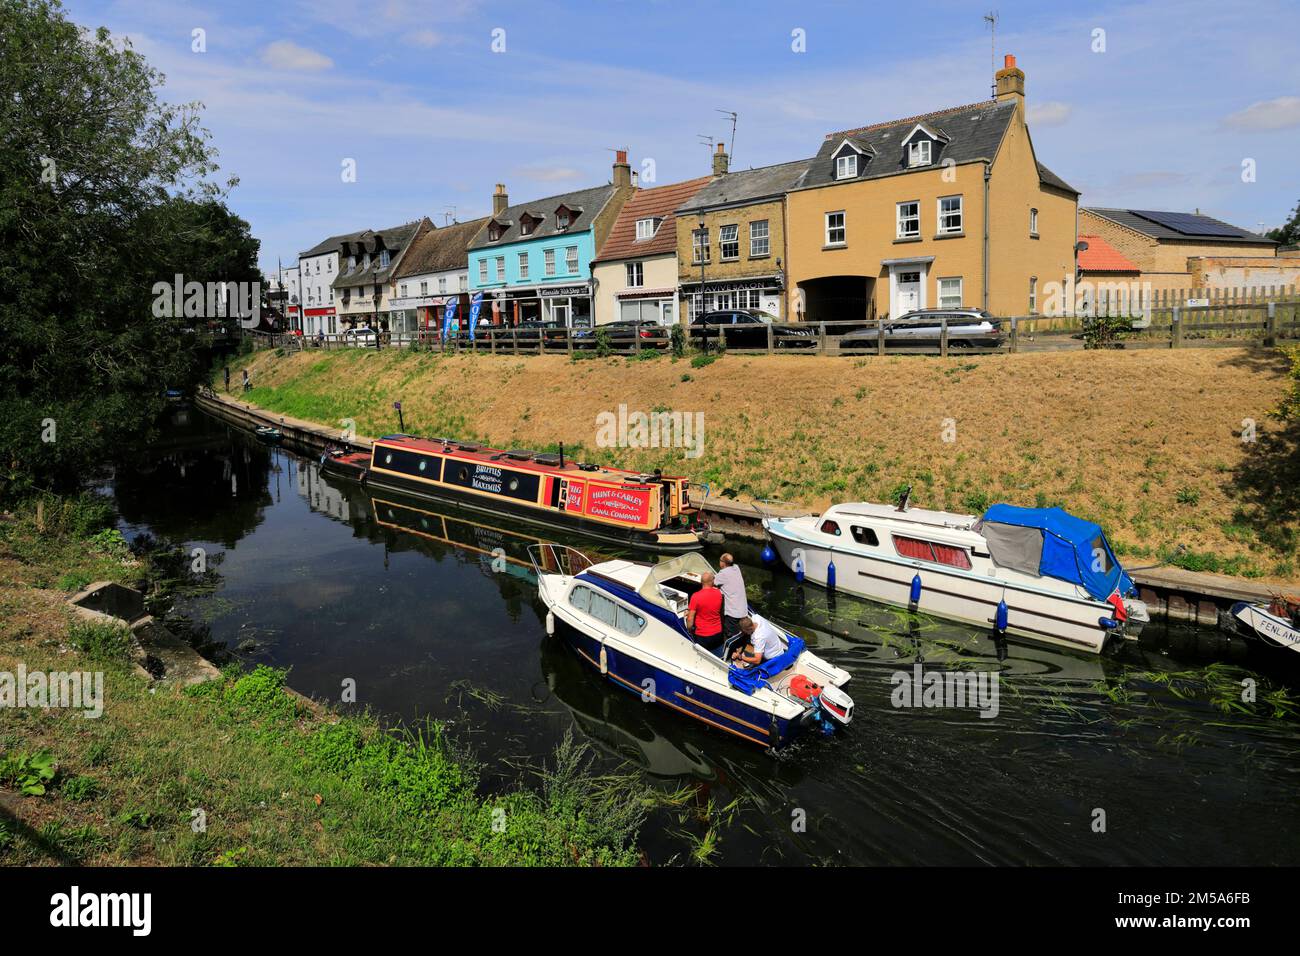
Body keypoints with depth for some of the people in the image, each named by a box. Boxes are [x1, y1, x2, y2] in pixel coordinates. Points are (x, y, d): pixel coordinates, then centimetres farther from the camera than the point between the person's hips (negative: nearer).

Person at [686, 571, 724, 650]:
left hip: (702, 636, -4)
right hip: (718, 633, 4)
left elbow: (690, 619, -18)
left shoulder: (695, 596, -20)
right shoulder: (719, 593, -6)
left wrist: (689, 630, 2)